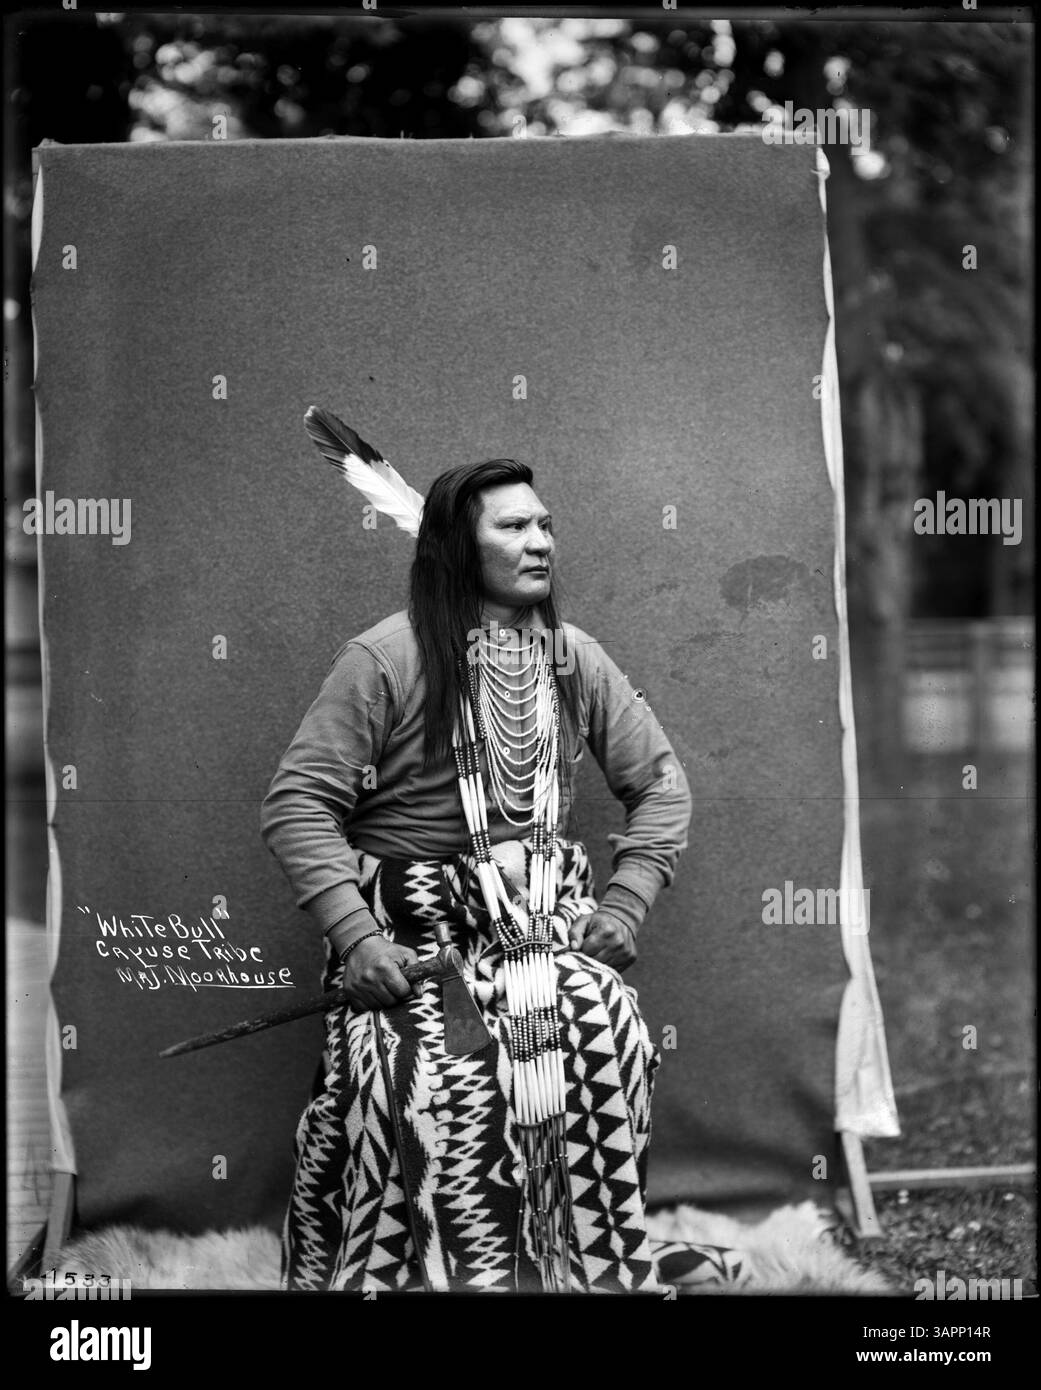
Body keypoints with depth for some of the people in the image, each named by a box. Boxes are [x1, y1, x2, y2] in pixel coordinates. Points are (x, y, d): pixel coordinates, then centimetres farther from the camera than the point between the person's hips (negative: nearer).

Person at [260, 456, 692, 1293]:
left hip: (549, 918, 4)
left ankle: (601, 1269, -1)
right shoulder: (386, 658, -8)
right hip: (413, 924, -3)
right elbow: (297, 805, -9)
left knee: (611, 1052, -22)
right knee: (433, 1083, -28)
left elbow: (661, 782, 14)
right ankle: (411, 1270, -3)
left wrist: (625, 906, 2)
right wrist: (356, 935, -19)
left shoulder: (575, 658, 7)